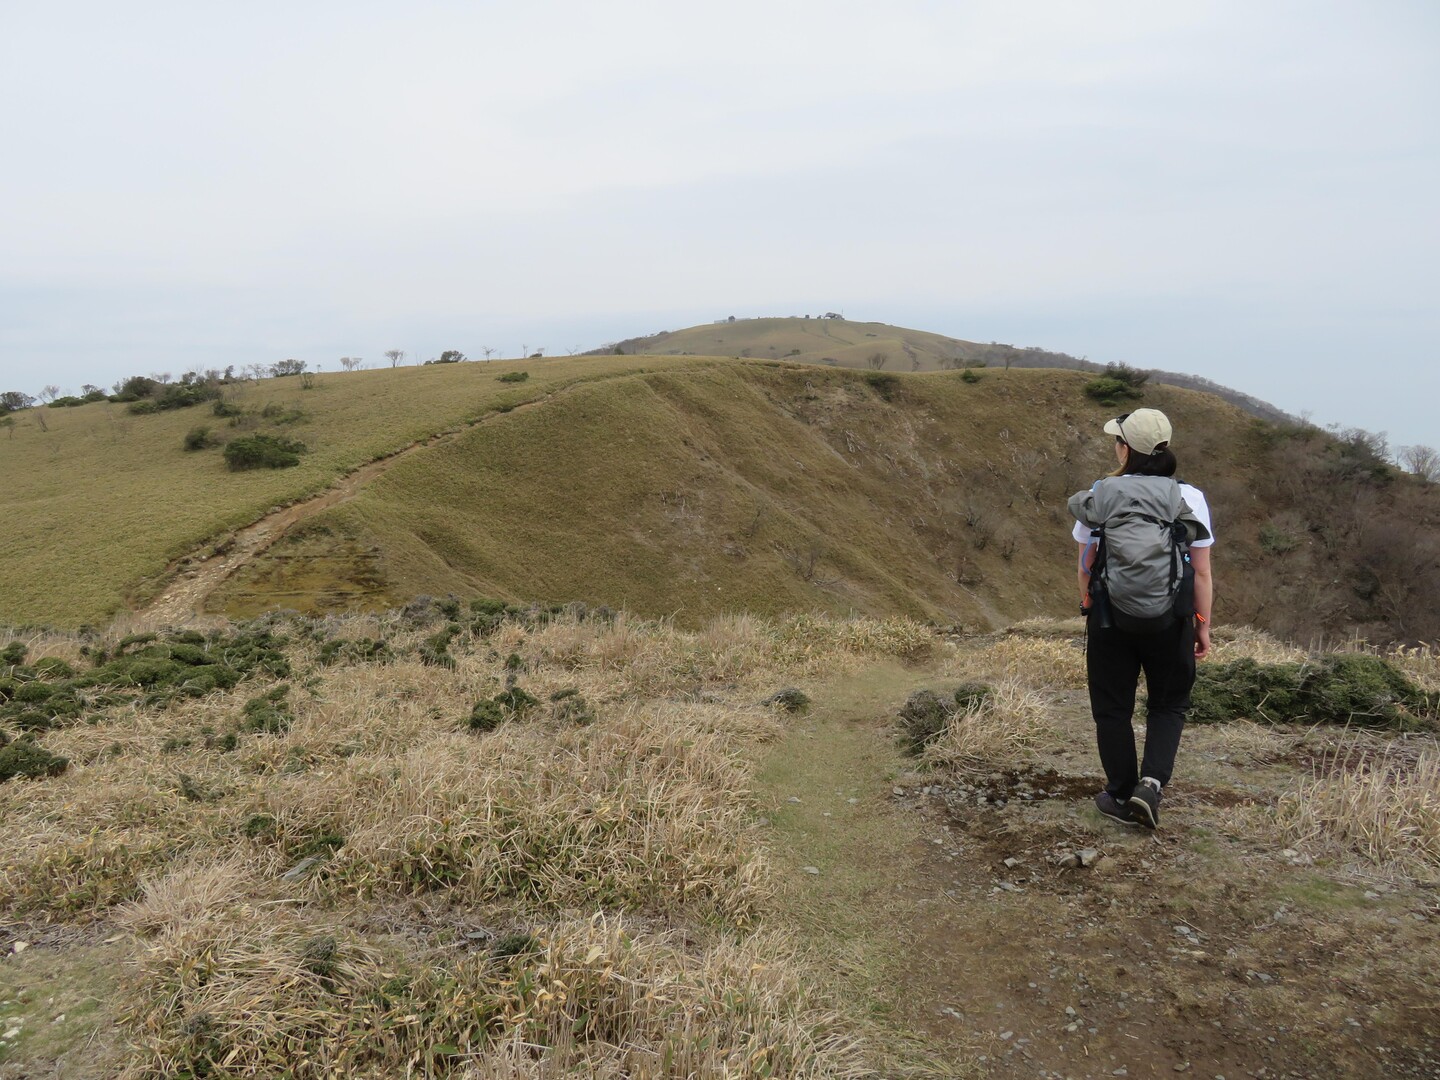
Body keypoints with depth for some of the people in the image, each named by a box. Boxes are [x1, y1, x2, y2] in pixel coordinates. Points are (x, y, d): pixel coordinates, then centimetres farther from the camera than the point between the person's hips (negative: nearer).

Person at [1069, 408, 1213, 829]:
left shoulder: (1099, 495, -6)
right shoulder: (1189, 498, -6)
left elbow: (1086, 562, 2)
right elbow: (1202, 572, -4)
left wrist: (1087, 606, 18)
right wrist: (1203, 625, 5)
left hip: (1109, 617, 0)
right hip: (1170, 620, 0)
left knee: (1112, 708, 13)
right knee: (1168, 705, 18)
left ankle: (1121, 795, 22)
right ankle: (1151, 783, 0)